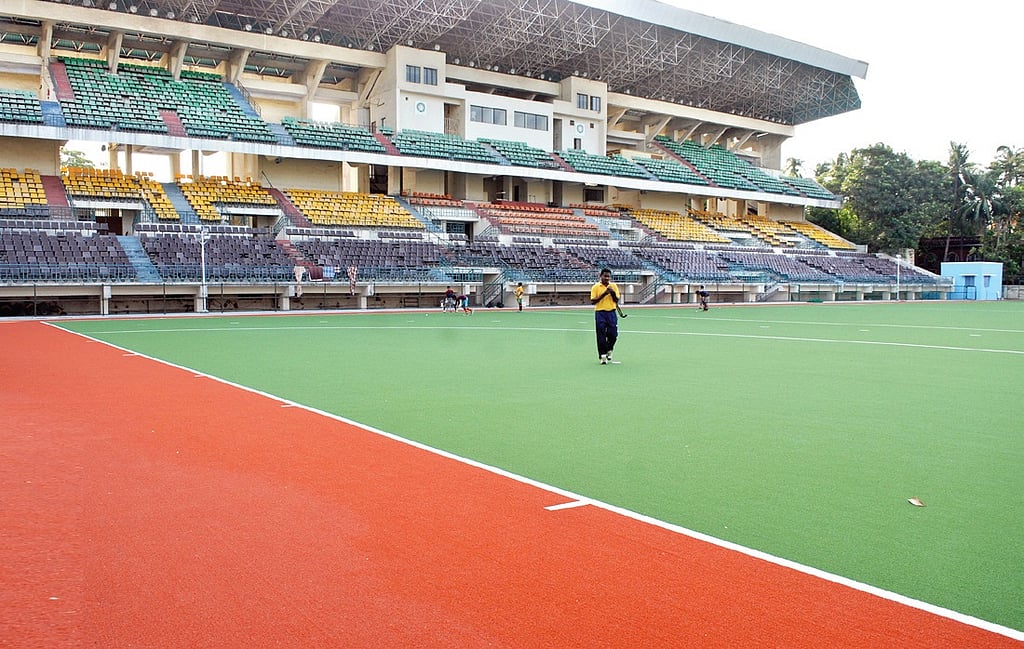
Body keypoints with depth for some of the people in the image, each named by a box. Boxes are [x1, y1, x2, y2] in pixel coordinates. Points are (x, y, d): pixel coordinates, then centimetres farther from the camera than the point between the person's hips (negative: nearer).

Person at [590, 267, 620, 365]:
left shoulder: (614, 286, 6)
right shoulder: (595, 287, -2)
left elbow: (616, 300, 4)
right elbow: (593, 301, -8)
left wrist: (613, 293, -15)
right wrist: (604, 294, -16)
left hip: (612, 313, 3)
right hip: (600, 313, -2)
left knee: (613, 335, 3)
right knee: (601, 336, -3)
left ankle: (609, 352, 28)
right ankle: (603, 356, 5)